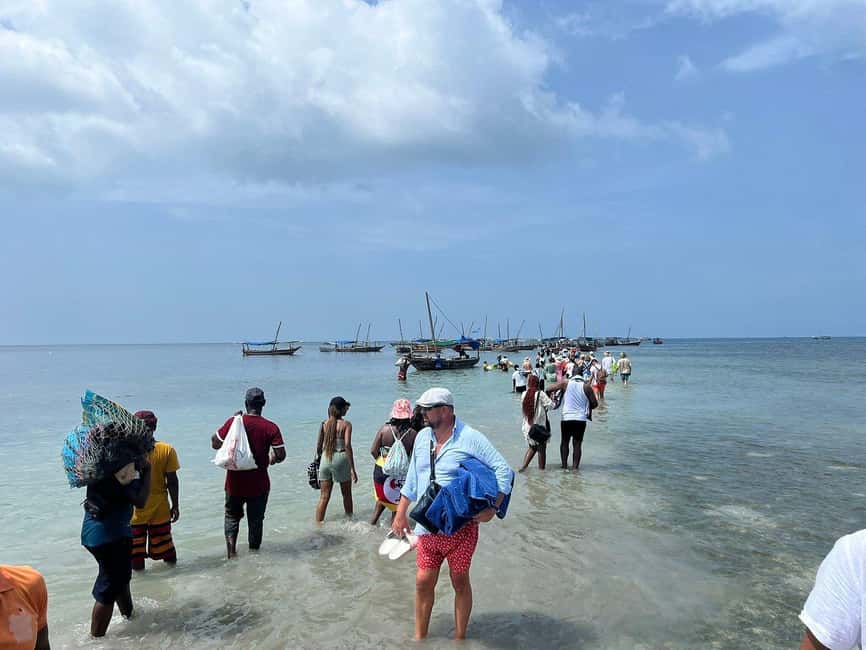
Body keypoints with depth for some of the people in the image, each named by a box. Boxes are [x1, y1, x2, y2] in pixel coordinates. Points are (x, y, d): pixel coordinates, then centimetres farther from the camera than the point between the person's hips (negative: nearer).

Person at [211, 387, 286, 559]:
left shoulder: (234, 422, -10)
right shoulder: (271, 428, -12)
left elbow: (215, 444, 1)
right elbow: (281, 455, -13)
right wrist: (272, 459, 10)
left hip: (235, 482, 1)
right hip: (259, 485, -1)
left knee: (232, 516, 21)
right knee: (256, 520, 16)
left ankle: (231, 548, 4)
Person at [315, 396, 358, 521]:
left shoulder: (324, 424, 6)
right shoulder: (346, 424, -7)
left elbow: (318, 446, 8)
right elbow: (347, 445, -15)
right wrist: (352, 469, -15)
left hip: (325, 459, 4)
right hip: (341, 458, -3)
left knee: (324, 497, 8)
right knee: (347, 494, 17)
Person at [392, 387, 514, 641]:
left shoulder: (470, 438, -12)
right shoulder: (422, 437, 6)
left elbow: (504, 470, -14)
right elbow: (412, 479, 15)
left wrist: (492, 508, -20)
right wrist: (400, 514, 16)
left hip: (461, 527, -4)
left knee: (460, 581, 10)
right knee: (423, 582, 7)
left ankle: (460, 636, 29)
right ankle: (419, 637, 27)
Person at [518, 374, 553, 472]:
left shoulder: (524, 394, 0)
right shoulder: (540, 394, -14)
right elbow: (550, 405, -15)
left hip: (527, 426, 5)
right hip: (540, 426, -5)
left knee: (532, 447, 20)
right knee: (541, 449, 9)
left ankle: (523, 465, 8)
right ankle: (541, 468, 15)